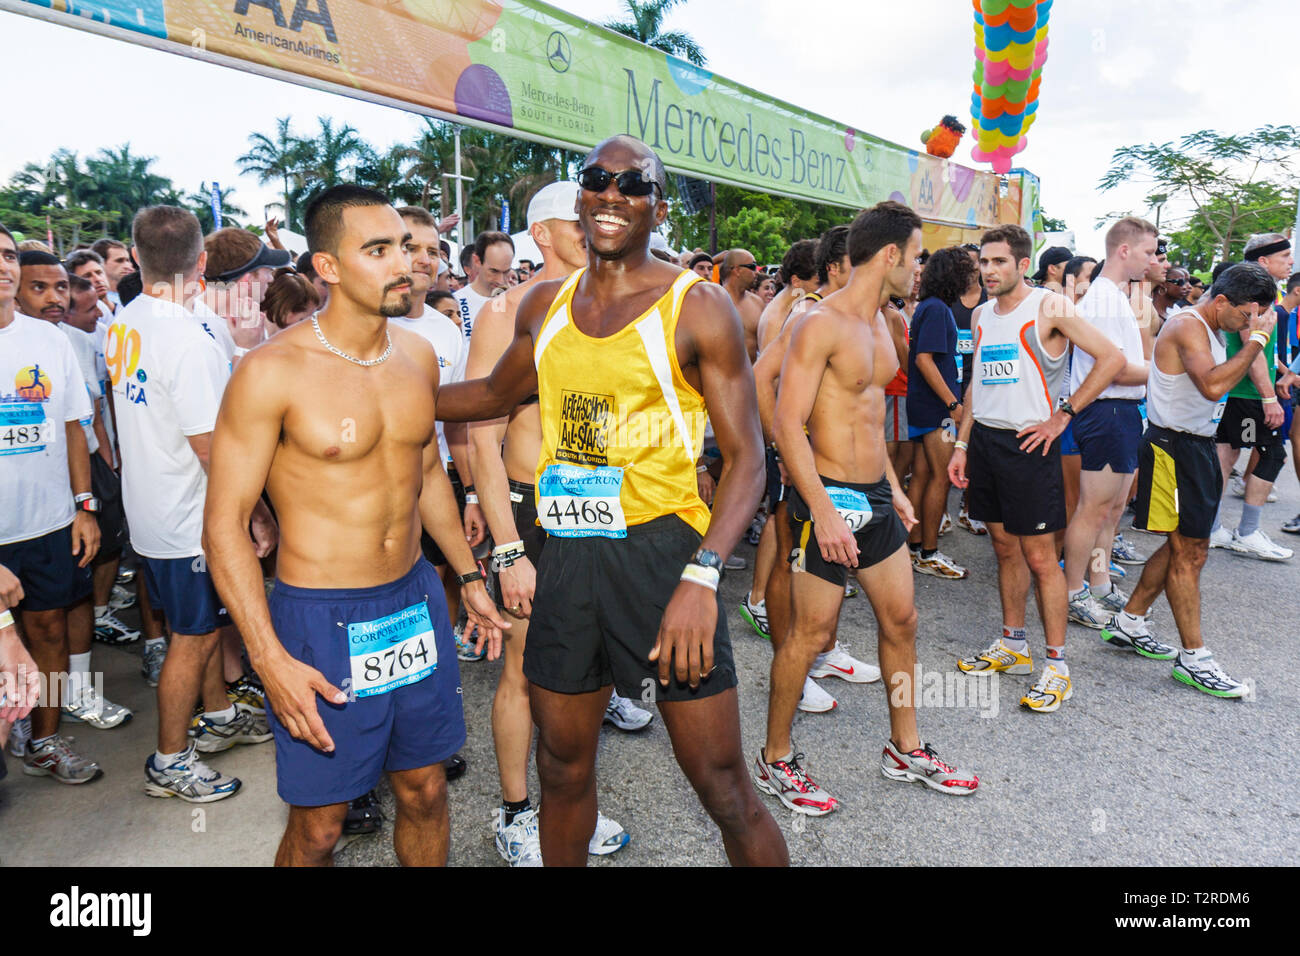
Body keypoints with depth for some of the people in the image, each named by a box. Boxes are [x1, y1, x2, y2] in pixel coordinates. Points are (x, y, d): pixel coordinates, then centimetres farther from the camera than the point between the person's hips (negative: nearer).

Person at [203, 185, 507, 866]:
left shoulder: (418, 356, 3)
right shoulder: (273, 371, -15)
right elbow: (224, 522, -13)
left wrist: (469, 577, 17)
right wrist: (270, 660, -19)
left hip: (416, 600, 5)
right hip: (322, 618, -5)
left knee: (425, 793, 17)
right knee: (317, 829, 9)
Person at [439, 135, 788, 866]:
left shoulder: (697, 306, -5)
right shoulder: (545, 306, 10)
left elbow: (747, 457, -9)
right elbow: (497, 395, 28)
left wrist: (702, 575, -22)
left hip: (662, 551, -4)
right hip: (567, 555, 5)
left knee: (722, 785, 1)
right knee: (564, 766, 19)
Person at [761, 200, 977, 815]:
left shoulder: (879, 323, 14)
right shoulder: (821, 323, -15)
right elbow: (788, 425, -21)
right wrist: (823, 511, -26)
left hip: (876, 495, 9)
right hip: (829, 497, -9)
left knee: (901, 620, 14)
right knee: (809, 635, 1)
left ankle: (905, 751, 32)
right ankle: (775, 761, 19)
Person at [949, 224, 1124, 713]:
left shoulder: (1049, 308, -8)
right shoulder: (982, 315, 12)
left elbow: (1112, 358, -11)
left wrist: (1063, 415, -12)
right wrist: (962, 444, 12)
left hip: (1029, 443, -6)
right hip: (984, 439, 6)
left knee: (1039, 556, -3)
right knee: (1005, 548, 14)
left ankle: (1057, 664, 8)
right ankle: (1012, 645, 26)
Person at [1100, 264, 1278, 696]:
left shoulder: (1214, 330, 17)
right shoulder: (1187, 325, -15)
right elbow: (1212, 385, -29)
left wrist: (1254, 336, 8)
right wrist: (1256, 340, -22)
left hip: (1197, 446, 10)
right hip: (1174, 447, -10)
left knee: (1185, 547, 13)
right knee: (1188, 550, -5)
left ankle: (1128, 623, 24)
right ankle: (1194, 657, 3)